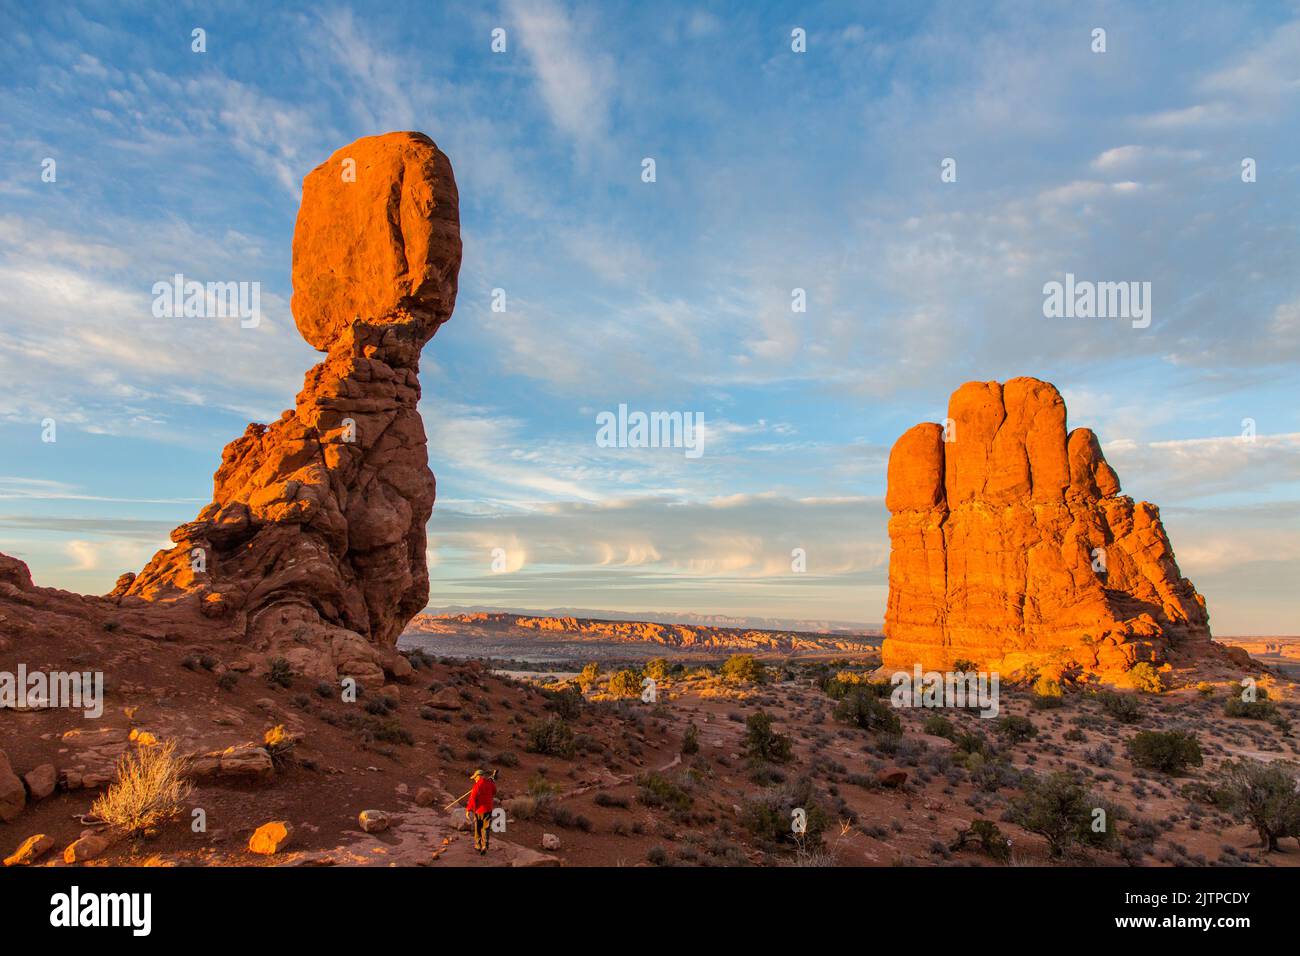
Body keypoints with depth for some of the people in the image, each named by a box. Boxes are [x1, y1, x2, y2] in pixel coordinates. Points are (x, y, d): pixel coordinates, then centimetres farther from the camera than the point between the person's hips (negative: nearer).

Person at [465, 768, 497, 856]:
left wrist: (468, 810, -17)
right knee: (486, 829, 7)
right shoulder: (490, 783, -1)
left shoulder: (477, 786, -16)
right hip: (488, 809, 3)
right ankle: (484, 847, -3)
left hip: (479, 810, -3)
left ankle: (478, 846, 28)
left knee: (478, 829, 15)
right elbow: (494, 793, 17)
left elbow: (472, 798, -19)